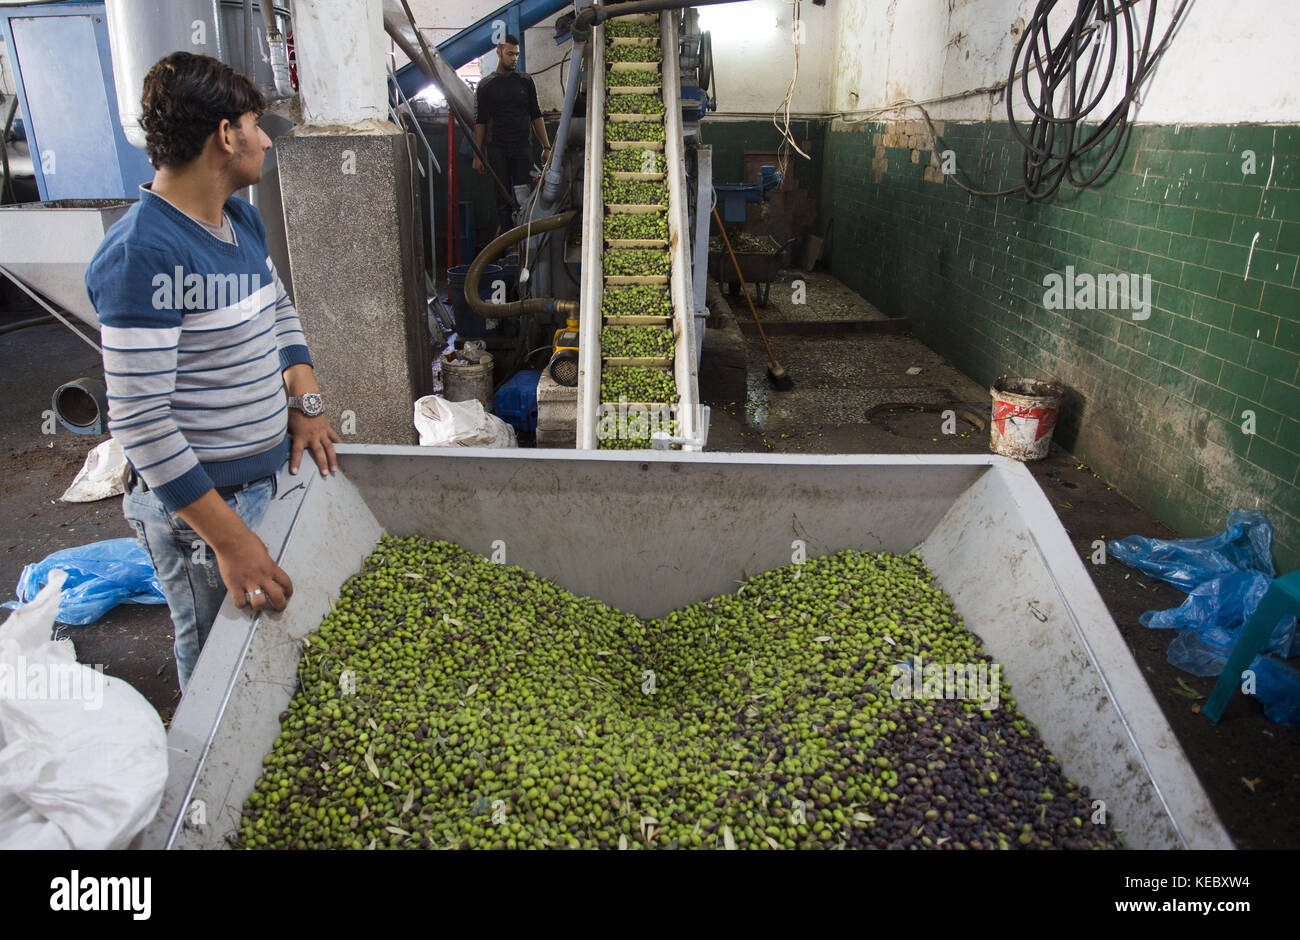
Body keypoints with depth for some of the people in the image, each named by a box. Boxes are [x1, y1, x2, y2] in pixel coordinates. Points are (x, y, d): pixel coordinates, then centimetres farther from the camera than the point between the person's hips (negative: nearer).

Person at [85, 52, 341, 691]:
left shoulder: (242, 218, 6)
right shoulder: (143, 255, -23)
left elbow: (279, 309, 22)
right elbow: (139, 422, -25)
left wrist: (304, 402, 5)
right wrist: (229, 539, -26)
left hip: (263, 475, 8)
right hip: (196, 501, -8)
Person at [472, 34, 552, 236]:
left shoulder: (526, 81, 8)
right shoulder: (485, 85, 4)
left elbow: (536, 116, 10)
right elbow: (480, 122, 4)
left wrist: (546, 147, 4)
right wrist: (477, 156, -1)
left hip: (522, 147, 1)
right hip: (497, 150, 0)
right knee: (503, 197, 3)